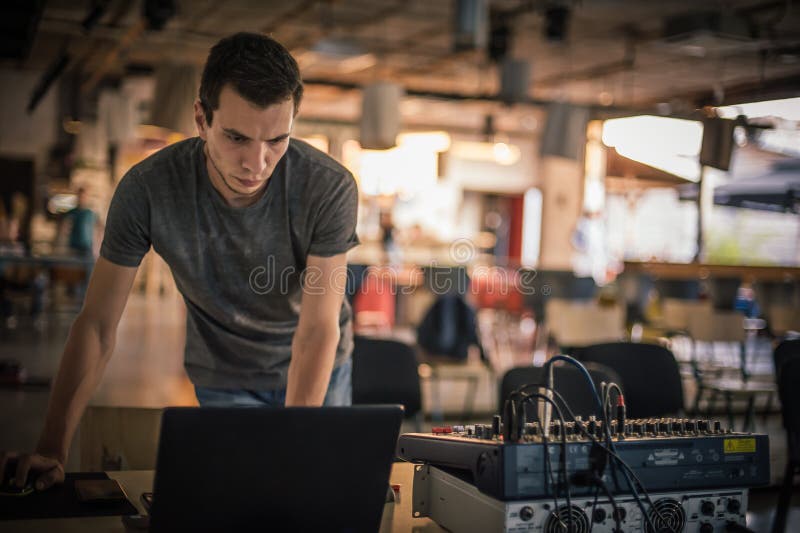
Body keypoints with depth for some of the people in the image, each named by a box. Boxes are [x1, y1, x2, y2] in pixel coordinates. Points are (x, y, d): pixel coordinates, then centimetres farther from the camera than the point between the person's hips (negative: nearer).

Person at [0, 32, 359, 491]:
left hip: (316, 370, 1)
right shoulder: (147, 189, -26)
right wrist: (53, 451, -28)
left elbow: (318, 331, -29)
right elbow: (97, 325, -21)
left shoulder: (329, 188, -29)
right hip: (225, 377, 0)